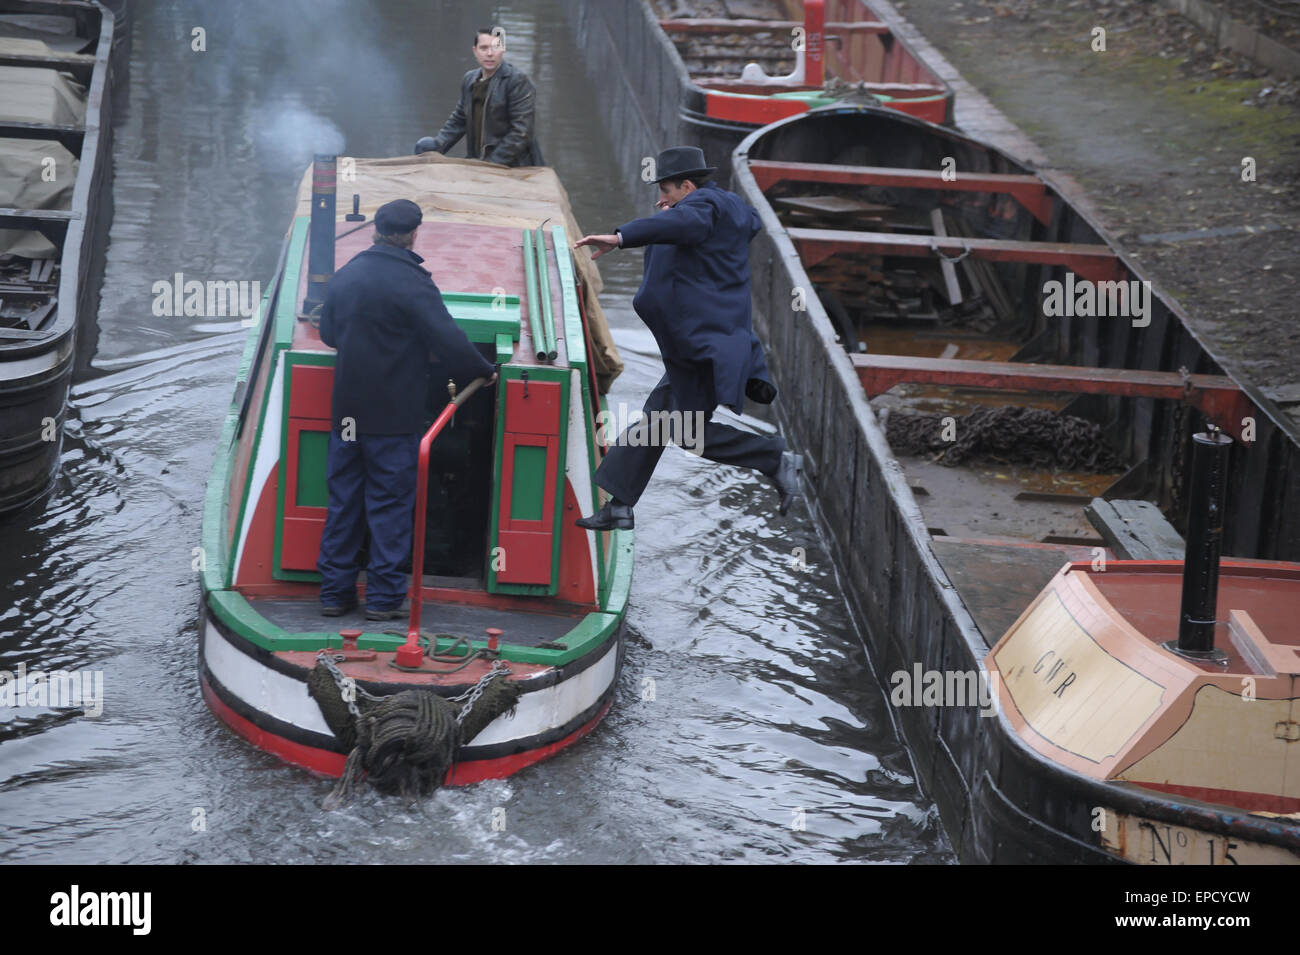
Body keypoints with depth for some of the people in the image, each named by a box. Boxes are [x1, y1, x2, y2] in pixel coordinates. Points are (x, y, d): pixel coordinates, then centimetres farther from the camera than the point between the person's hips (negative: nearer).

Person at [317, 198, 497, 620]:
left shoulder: (344, 276, 6)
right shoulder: (413, 283, -15)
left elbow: (327, 332, 19)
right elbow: (449, 342, -18)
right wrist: (483, 372, -3)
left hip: (347, 408, 6)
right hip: (394, 414, -5)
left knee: (343, 501, 12)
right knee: (390, 505, 2)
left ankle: (335, 591, 14)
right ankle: (384, 596, 4)